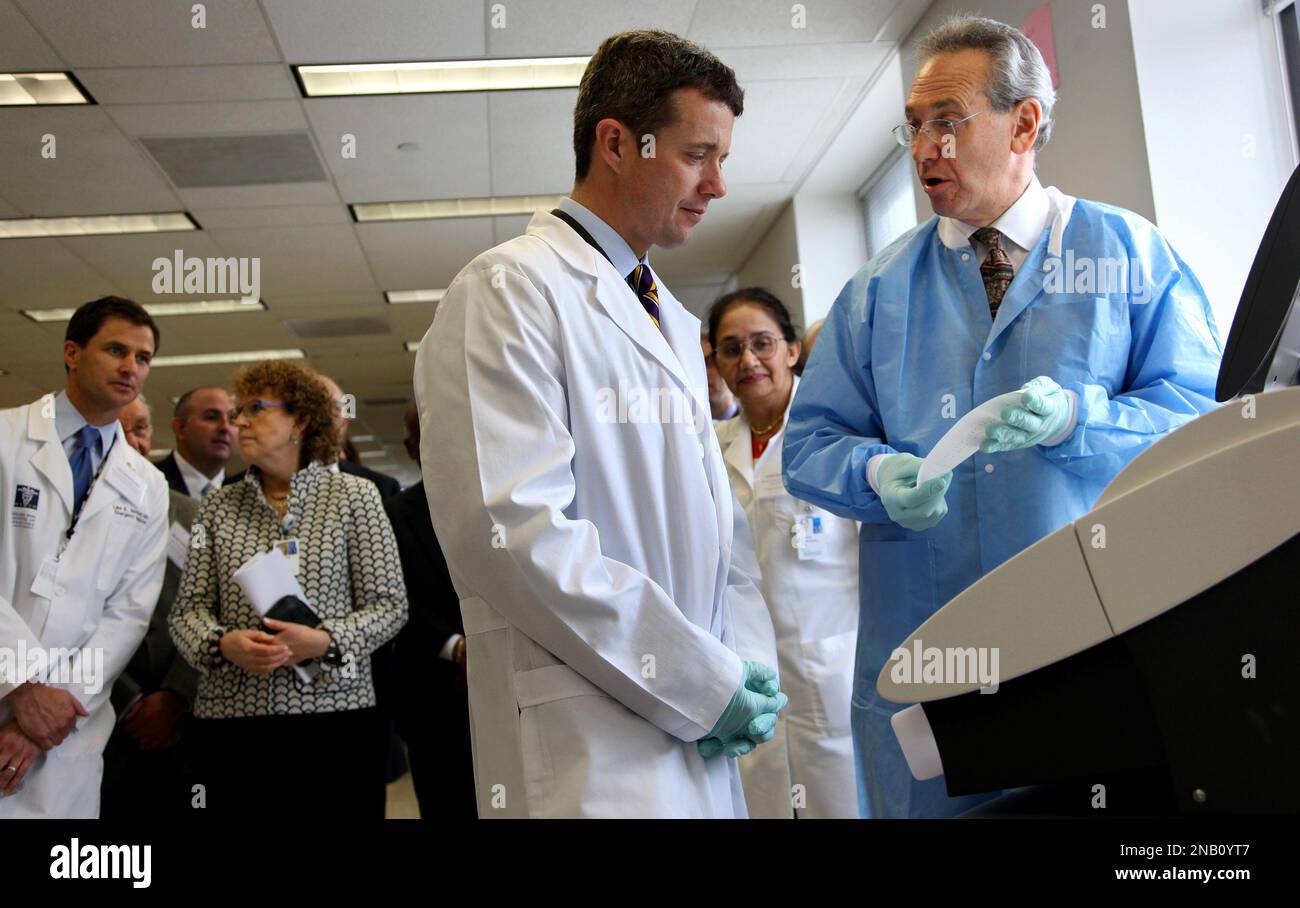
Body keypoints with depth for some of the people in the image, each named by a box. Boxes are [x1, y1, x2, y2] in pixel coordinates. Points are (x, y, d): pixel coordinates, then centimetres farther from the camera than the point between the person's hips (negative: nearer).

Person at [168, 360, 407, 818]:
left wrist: (324, 641, -17)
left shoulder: (354, 496, 3)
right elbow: (188, 609, 7)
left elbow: (388, 605, -1)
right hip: (228, 716, 2)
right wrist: (223, 643, -14)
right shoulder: (217, 509, 11)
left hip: (334, 712, -2)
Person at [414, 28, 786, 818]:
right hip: (590, 755, -7)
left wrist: (744, 659, 3)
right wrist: (706, 680, -15)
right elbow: (510, 529, -20)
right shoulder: (510, 290, -9)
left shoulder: (675, 324, 17)